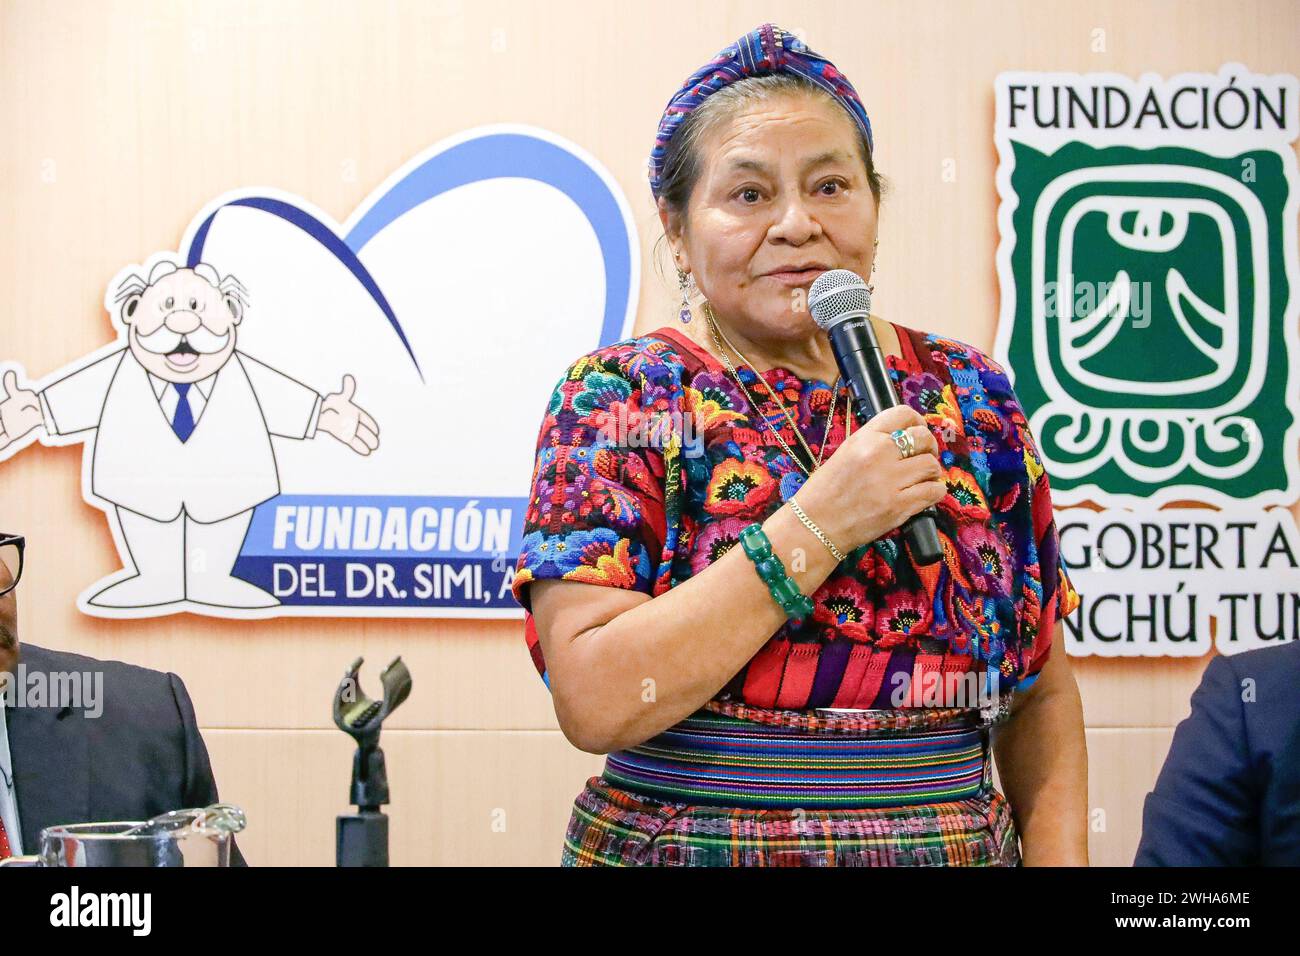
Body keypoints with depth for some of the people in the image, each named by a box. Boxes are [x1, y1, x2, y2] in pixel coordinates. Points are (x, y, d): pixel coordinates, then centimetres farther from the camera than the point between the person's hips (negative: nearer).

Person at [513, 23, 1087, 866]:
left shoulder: (973, 396, 2)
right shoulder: (619, 397, -8)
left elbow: (1042, 696, 8)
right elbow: (591, 702, -20)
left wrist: (1059, 855, -7)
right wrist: (815, 527, -22)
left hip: (966, 846, 3)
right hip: (688, 846, -3)